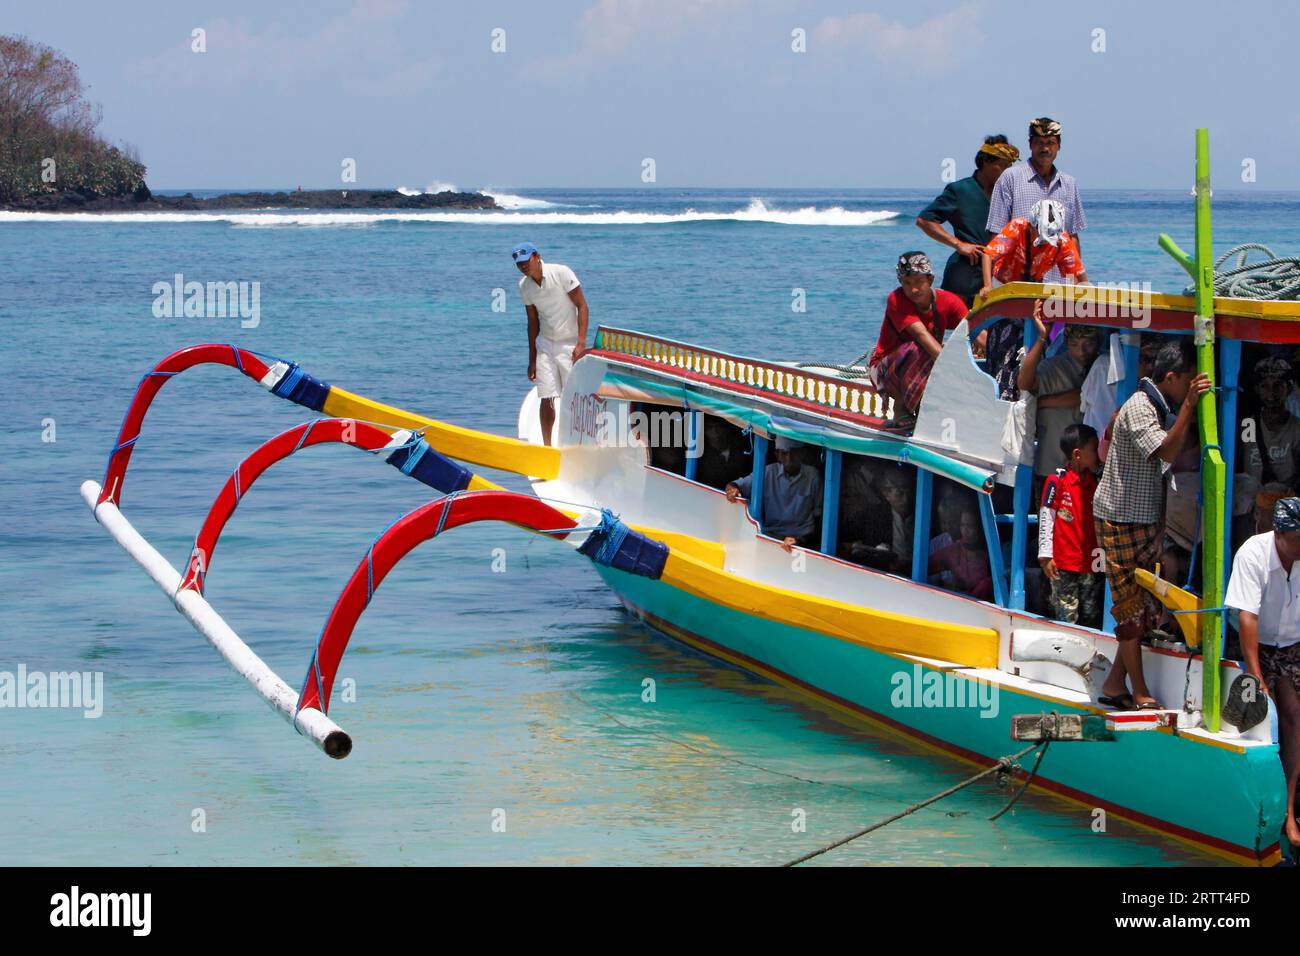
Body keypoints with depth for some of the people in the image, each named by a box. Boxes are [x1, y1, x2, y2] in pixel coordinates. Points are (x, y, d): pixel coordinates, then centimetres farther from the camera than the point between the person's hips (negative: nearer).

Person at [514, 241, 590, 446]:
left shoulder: (561, 273, -13)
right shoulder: (524, 286, 3)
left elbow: (582, 306, -12)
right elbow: (533, 322, 12)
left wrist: (581, 343, -20)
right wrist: (532, 360, 11)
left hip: (570, 343, -4)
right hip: (545, 343, 4)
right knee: (546, 399, -1)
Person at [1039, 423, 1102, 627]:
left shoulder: (1095, 484, 10)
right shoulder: (1058, 481, -7)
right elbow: (1046, 518, -5)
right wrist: (1045, 555, -7)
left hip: (1091, 563, 5)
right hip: (1064, 563, -5)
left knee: (1091, 618, 6)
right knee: (1067, 617, -3)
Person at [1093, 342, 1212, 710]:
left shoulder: (1161, 408, 16)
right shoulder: (1138, 409, -16)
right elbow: (1167, 452, -29)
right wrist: (1189, 406, -31)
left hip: (1146, 520, 10)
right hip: (1121, 518, -10)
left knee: (1140, 605, 8)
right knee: (1131, 606, -5)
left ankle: (1114, 684, 13)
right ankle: (1140, 694, -2)